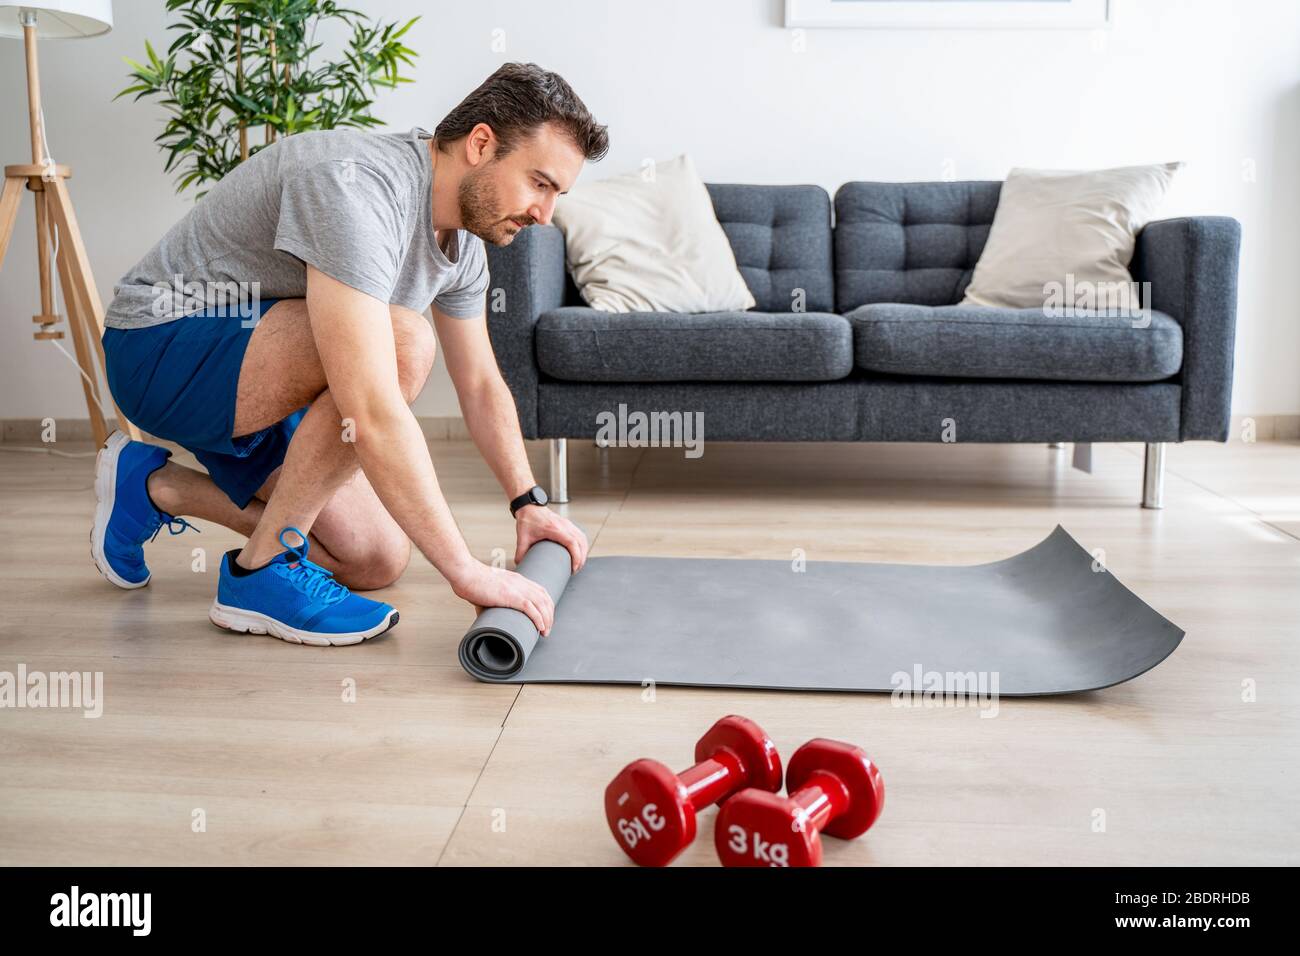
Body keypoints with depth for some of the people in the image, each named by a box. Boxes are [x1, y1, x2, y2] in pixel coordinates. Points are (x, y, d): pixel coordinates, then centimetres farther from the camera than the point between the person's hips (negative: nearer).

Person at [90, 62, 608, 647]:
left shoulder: (464, 238, -2)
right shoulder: (357, 188, -32)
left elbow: (481, 386, 11)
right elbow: (372, 415, -39)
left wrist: (528, 503, 5)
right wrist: (466, 571, -36)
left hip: (254, 387, 9)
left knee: (376, 561, 6)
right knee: (401, 342, -32)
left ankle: (155, 488, 20)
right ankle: (263, 573, -16)